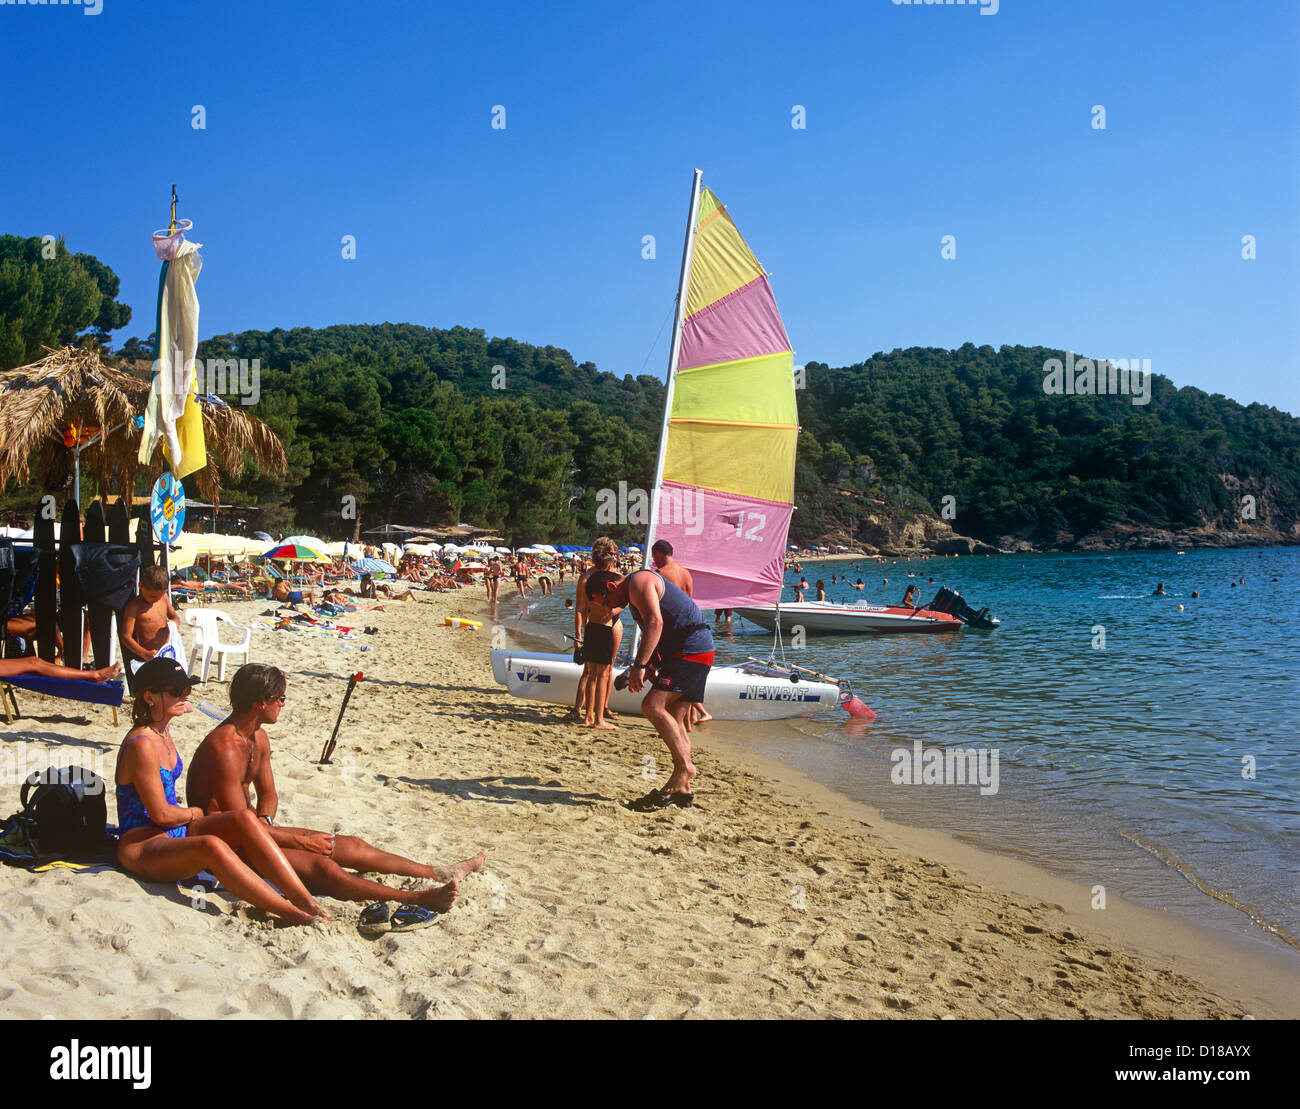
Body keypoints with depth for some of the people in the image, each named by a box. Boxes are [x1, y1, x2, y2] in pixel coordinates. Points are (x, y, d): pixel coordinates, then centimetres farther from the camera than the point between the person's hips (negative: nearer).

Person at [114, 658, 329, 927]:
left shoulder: (163, 731, 12)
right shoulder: (141, 745, -19)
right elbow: (161, 814, -16)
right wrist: (193, 814, 0)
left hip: (175, 833, 9)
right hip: (141, 846, -9)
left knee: (245, 820, -19)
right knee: (212, 846, -38)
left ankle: (305, 900, -29)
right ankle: (290, 914, -39)